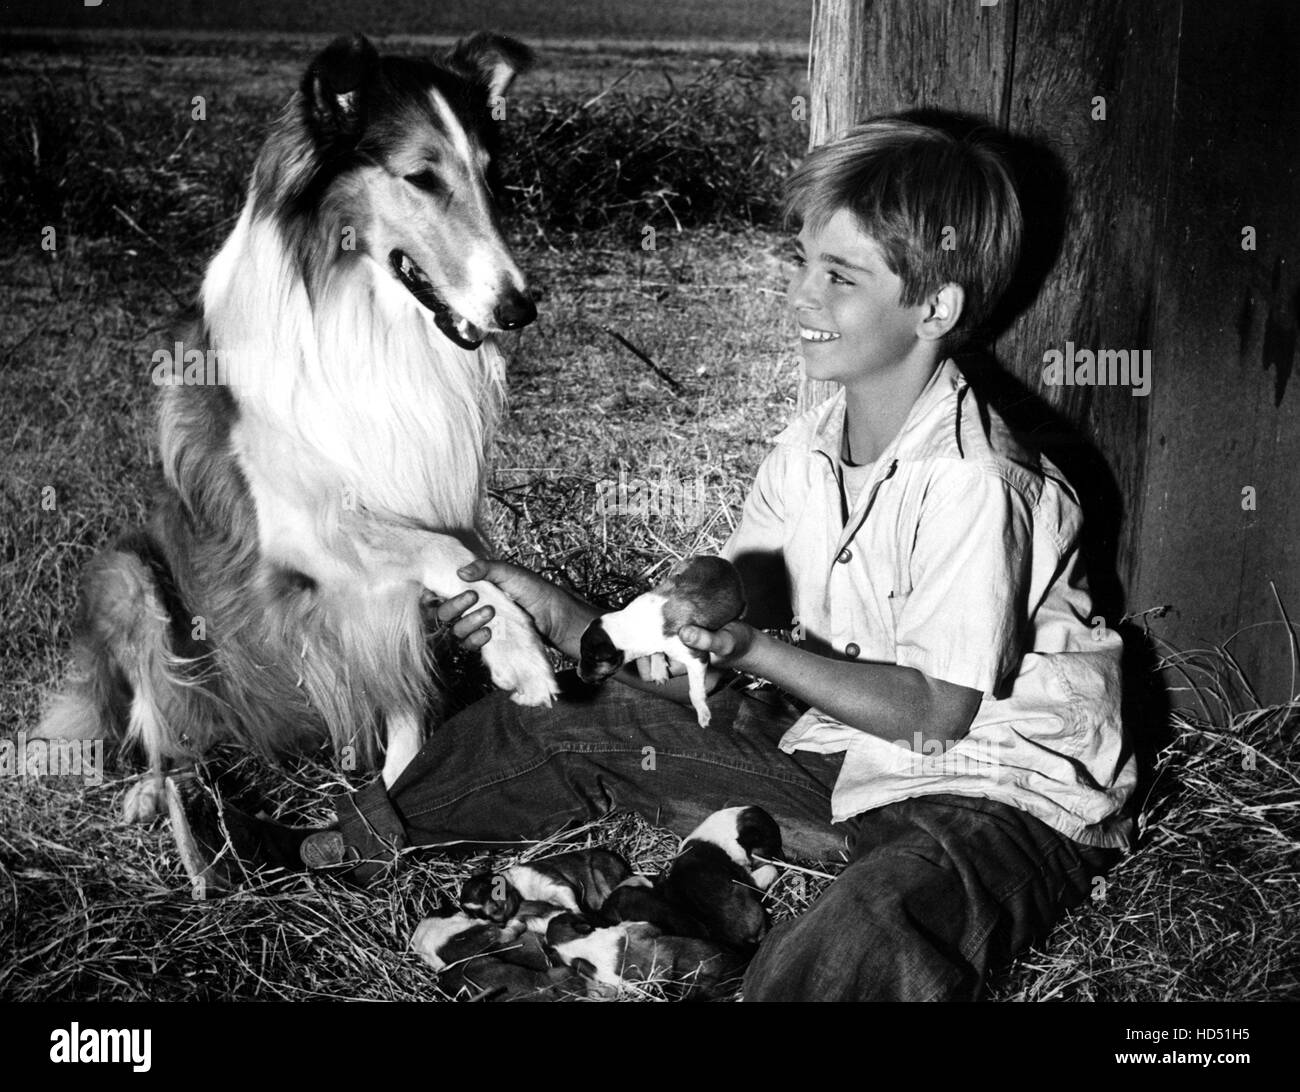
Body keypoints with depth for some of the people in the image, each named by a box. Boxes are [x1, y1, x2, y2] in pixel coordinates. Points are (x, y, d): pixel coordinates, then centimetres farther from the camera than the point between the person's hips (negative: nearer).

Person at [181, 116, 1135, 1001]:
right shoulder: (805, 452, 1)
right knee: (556, 724, 8)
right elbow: (706, 661, 0)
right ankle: (328, 851, 24)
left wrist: (753, 646, -28)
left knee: (866, 935, -44)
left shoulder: (972, 483, -24)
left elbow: (937, 711, -21)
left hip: (1001, 796, -7)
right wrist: (572, 625, -14)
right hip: (838, 754, 7)